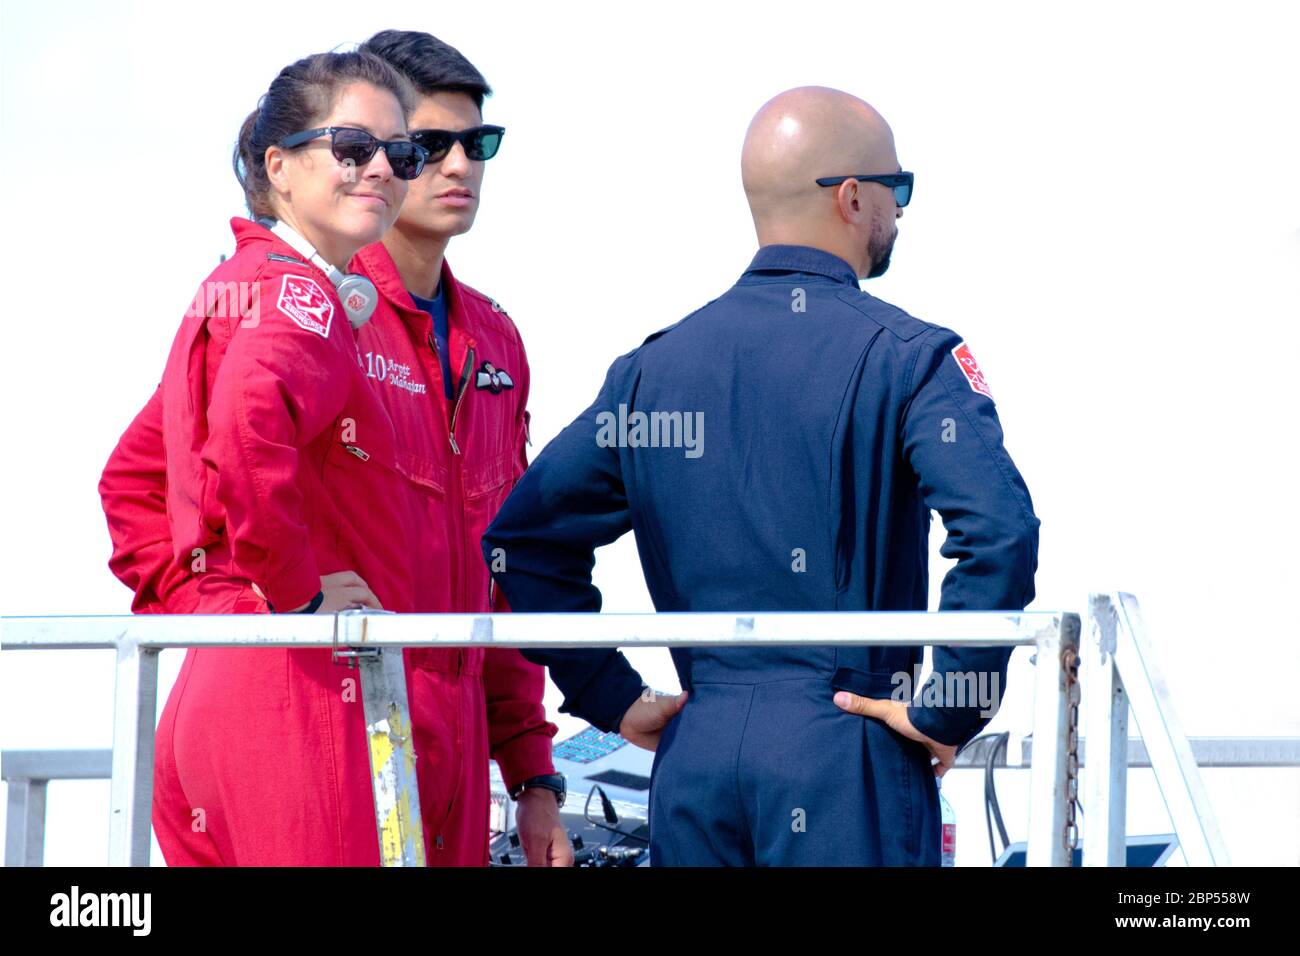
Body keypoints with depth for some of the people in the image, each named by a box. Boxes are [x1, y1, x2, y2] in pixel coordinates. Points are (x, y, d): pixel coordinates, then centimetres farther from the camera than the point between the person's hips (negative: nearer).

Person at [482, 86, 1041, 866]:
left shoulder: (655, 367, 9)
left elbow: (524, 539, 11)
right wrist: (945, 711, -12)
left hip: (695, 758, 5)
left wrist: (614, 700, 13)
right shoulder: (904, 356, -7)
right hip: (847, 757, -5)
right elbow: (1000, 530, -21)